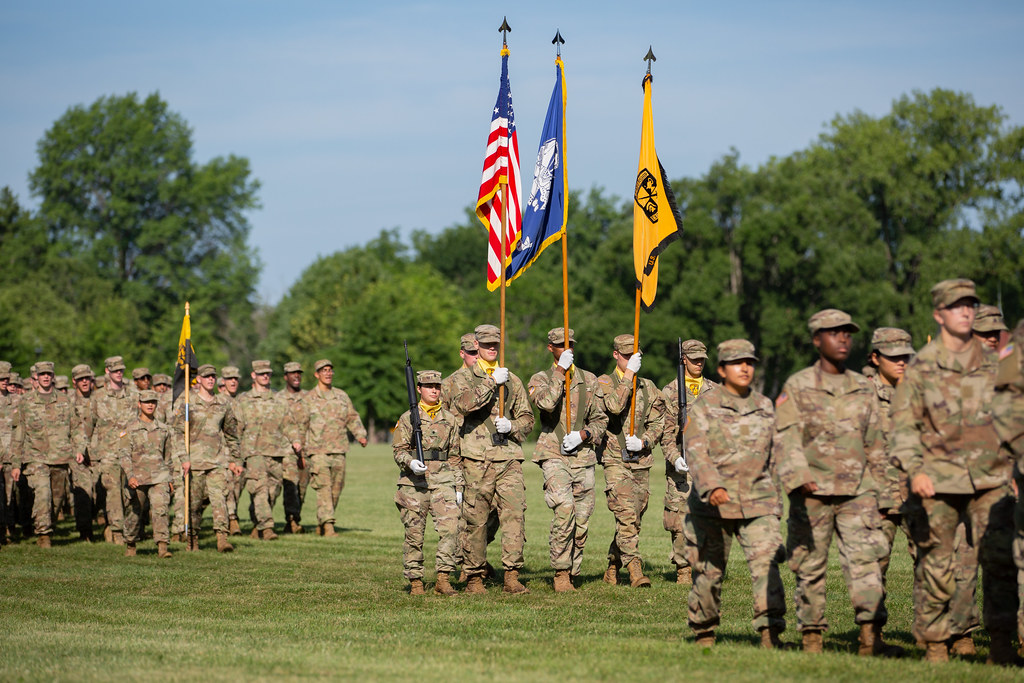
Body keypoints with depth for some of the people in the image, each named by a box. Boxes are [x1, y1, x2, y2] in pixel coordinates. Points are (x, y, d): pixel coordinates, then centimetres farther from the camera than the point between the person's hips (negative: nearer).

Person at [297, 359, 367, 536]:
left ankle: (320, 525, 18)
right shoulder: (308, 398, 4)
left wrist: (360, 435, 2)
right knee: (324, 488, -13)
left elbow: (352, 418, 16)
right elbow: (302, 424, 6)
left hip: (339, 451, 4)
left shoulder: (342, 396, 14)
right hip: (318, 450, -4)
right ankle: (328, 525, -18)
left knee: (336, 488, 6)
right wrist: (299, 442, -2)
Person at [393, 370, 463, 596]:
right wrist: (410, 463, -20)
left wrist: (459, 486, 11)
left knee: (450, 526, -14)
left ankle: (443, 579, -10)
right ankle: (415, 581, 11)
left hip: (443, 479, 1)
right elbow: (399, 450, 2)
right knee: (414, 532, 1)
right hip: (414, 481, -1)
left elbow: (455, 456, 15)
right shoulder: (408, 418, 5)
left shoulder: (449, 419, 13)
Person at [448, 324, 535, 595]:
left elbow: (527, 418, 20)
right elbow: (463, 403, -14)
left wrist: (512, 426, -2)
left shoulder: (512, 380, 19)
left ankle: (512, 577, -7)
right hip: (476, 458, -2)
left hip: (509, 456, 3)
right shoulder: (462, 377, 8)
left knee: (515, 513, -9)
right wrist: (491, 382, -18)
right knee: (475, 519, -1)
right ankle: (475, 578, 9)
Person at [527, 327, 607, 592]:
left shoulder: (589, 380, 15)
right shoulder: (540, 379, 7)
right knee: (564, 508, -23)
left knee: (582, 518, 1)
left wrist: (583, 434, -5)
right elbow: (546, 403, -16)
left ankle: (572, 574, 14)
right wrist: (560, 370, -12)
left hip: (583, 455, 4)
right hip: (554, 455, -4)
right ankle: (561, 573, -16)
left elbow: (600, 419, 14)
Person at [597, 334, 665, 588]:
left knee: (634, 519, 7)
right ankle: (635, 569, -22)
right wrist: (628, 375, -19)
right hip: (616, 460, -5)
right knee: (626, 516, -17)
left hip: (642, 461, 5)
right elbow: (614, 406, -19)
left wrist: (644, 441, -7)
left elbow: (657, 422, 11)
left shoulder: (648, 387, 14)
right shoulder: (605, 383, 2)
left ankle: (612, 569, 22)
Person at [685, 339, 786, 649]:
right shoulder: (704, 408, -3)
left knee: (766, 562, -16)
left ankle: (770, 632, -22)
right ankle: (704, 631, 27)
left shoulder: (764, 406, 10)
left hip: (757, 502, 2)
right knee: (710, 570, 8)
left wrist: (773, 494, 24)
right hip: (713, 504, -2)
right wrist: (712, 487, -33)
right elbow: (696, 453, -17)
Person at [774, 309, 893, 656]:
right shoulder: (797, 386, 1)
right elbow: (786, 438, -9)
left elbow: (875, 444, 19)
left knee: (864, 558, -12)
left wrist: (877, 490, 18)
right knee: (810, 565, 4)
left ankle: (871, 634, -17)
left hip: (858, 490, 2)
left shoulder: (864, 388, 13)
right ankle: (812, 634, 15)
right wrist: (797, 478, -24)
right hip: (812, 491, -2)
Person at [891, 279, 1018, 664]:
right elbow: (903, 424, 0)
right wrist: (914, 470, -14)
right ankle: (934, 643, 16)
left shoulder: (992, 363, 10)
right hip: (939, 480, -1)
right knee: (936, 567, 3)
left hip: (991, 478, 2)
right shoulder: (921, 366, 2)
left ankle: (1001, 643, -9)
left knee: (999, 557, -13)